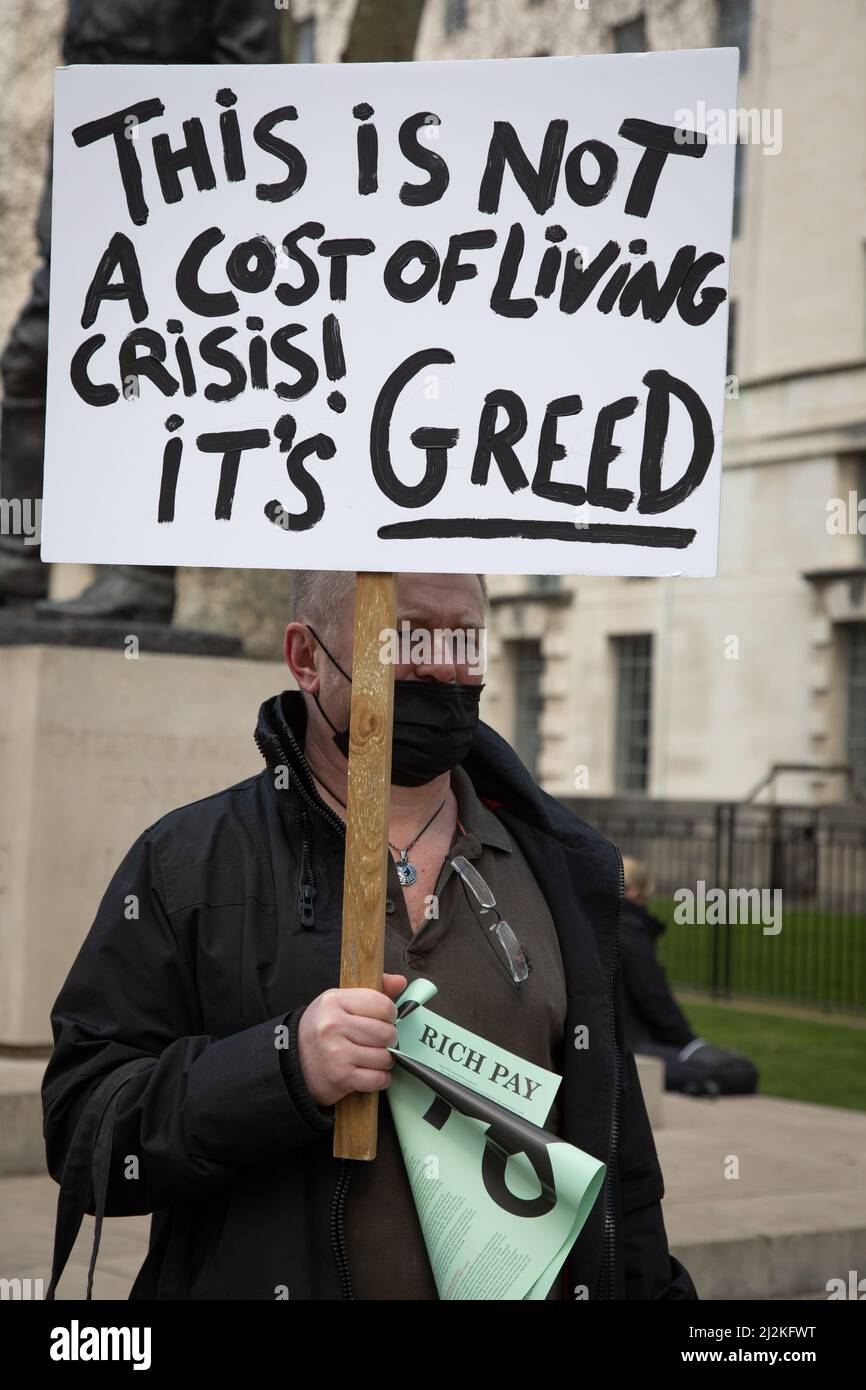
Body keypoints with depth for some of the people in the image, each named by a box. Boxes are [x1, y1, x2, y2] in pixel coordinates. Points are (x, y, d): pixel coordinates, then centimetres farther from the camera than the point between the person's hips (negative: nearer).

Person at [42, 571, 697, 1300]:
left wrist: (650, 1288, 5)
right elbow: (82, 1129, -11)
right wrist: (285, 1066, -24)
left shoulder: (563, 868, 6)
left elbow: (616, 1144, 10)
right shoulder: (188, 865, -6)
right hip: (270, 1275, -3)